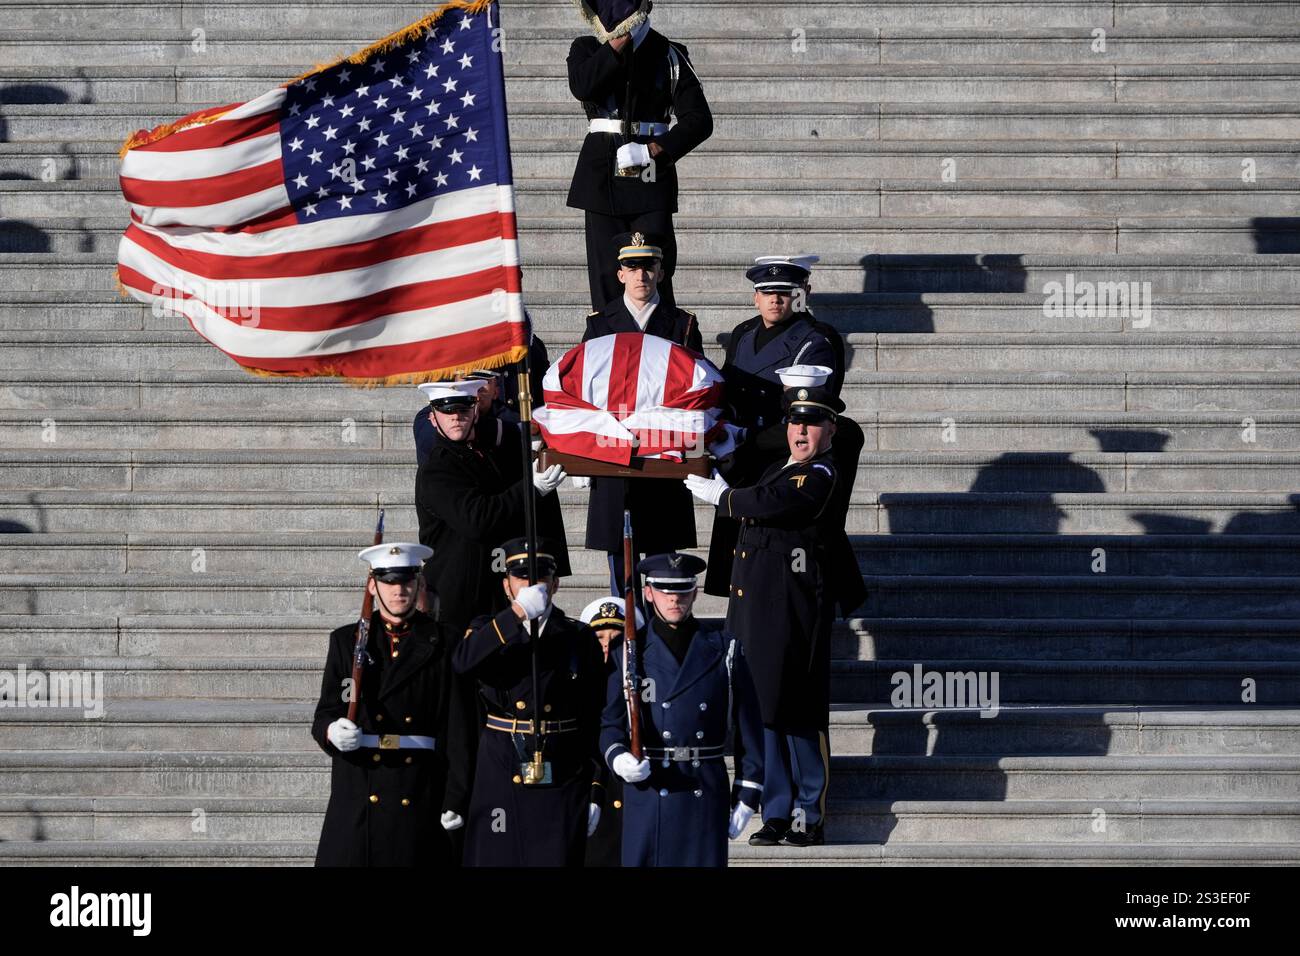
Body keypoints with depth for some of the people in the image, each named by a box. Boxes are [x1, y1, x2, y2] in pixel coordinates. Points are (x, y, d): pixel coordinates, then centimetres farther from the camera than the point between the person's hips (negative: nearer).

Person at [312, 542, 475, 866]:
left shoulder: (443, 644, 5)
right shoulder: (346, 641, 11)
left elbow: (459, 728, 1)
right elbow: (323, 716, 9)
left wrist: (457, 799, -7)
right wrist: (332, 731, -16)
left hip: (421, 800, -1)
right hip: (357, 800, 1)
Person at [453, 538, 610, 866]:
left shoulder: (581, 639, 7)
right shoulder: (488, 631, 8)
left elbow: (597, 721, 7)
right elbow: (463, 662, -17)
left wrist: (596, 793, 2)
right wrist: (518, 613, -24)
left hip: (562, 787, 0)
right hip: (500, 779, 0)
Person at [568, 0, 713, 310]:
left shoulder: (668, 55, 4)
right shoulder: (586, 49, 8)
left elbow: (699, 120, 0)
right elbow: (581, 86, -15)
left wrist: (656, 149, -12)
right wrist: (617, 46, -15)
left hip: (651, 173, -1)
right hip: (602, 174, 2)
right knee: (606, 271, 0)